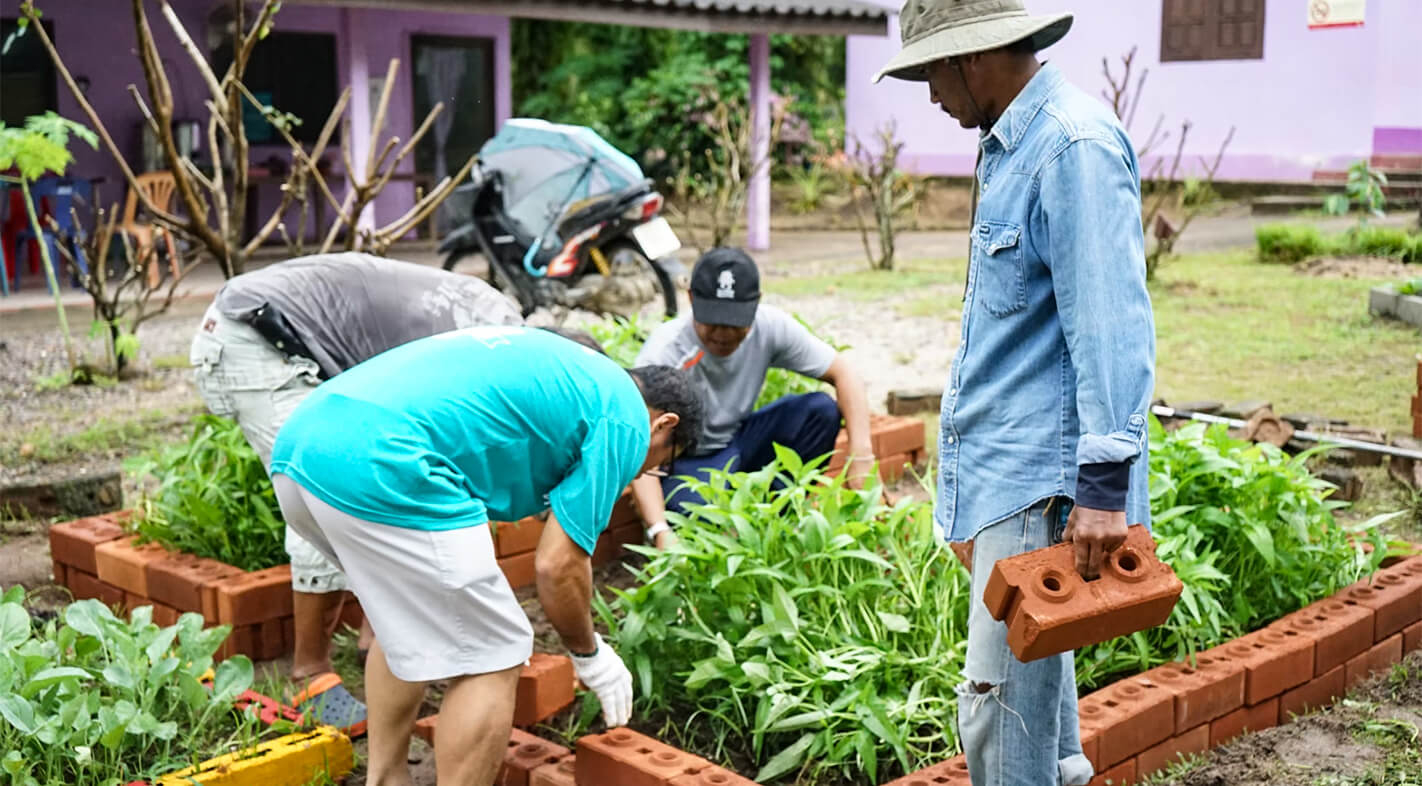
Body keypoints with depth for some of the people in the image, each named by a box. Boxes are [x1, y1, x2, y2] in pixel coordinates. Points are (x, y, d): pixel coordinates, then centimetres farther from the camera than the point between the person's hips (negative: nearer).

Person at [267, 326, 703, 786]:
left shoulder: (555, 367, 32)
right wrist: (590, 655, 23)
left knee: (410, 619, 30)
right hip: (379, 471, -9)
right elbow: (557, 565, 4)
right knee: (493, 656, 6)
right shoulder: (623, 420, 7)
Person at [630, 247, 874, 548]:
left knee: (821, 410, -19)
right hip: (685, 460, -5)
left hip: (738, 440, 5)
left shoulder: (770, 326, -17)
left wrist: (861, 456, -27)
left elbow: (843, 373, -12)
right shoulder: (663, 353, -28)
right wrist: (660, 532, -47)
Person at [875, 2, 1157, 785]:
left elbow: (1111, 328, -24)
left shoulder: (1075, 145, -18)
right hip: (1004, 461, 11)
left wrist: (1106, 483, -26)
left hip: (1042, 477, -11)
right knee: (1033, 666, 26)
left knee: (999, 698, -7)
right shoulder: (1013, 146, 14)